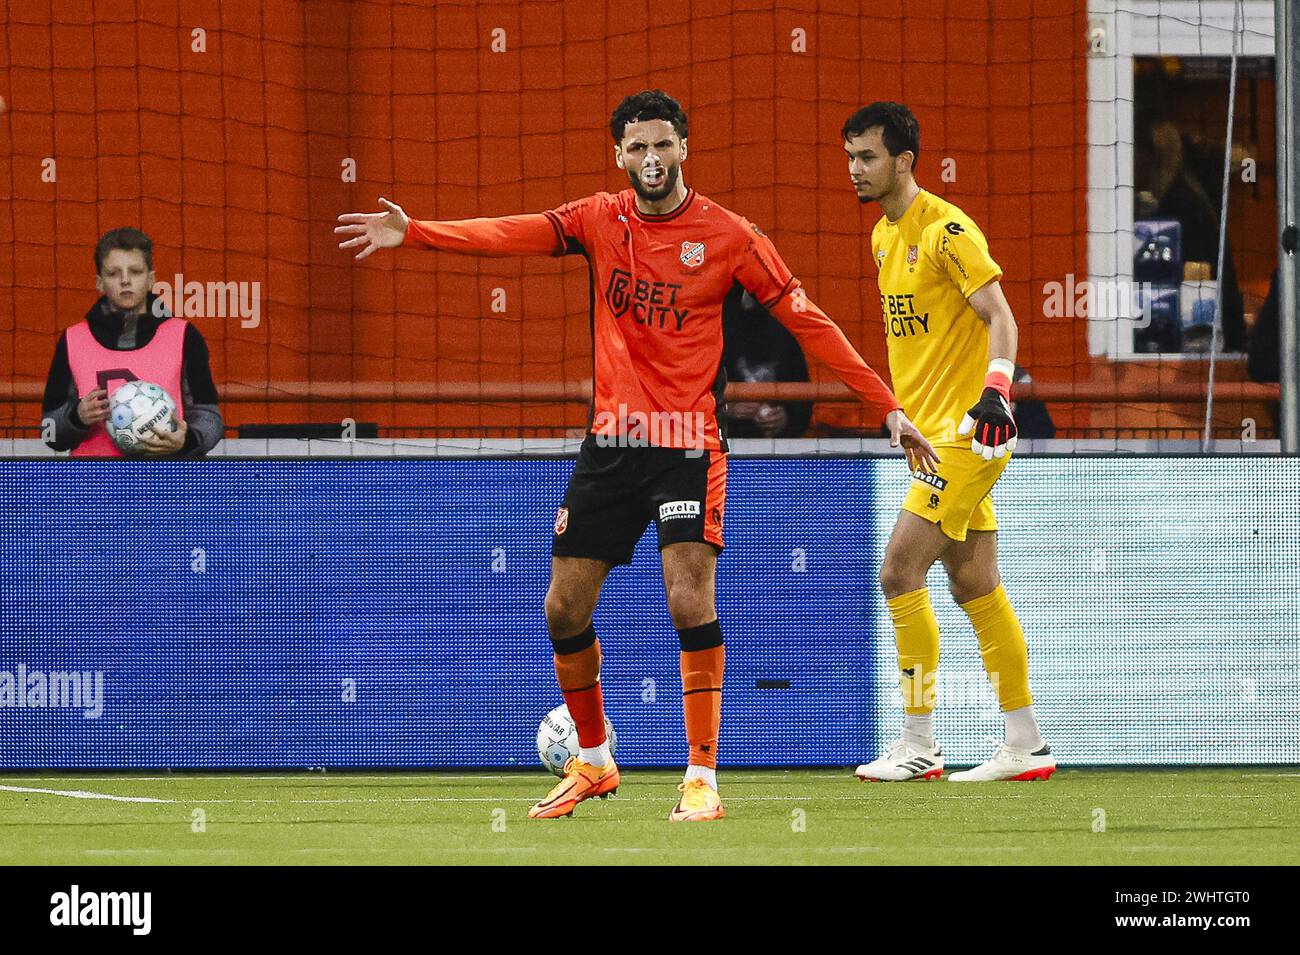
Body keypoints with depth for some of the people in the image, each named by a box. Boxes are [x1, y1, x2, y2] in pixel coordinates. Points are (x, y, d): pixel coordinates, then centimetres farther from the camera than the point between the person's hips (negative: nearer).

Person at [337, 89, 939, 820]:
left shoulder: (729, 236, -4)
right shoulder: (601, 220, 4)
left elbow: (807, 322, -3)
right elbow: (514, 235, -11)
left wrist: (888, 407, -7)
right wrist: (412, 233, -26)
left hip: (689, 444, -4)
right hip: (611, 442, 4)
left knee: (691, 602, -18)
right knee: (565, 609, 5)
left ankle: (703, 777, -9)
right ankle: (594, 762, 26)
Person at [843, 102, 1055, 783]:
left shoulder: (945, 230, -14)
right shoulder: (883, 235, 14)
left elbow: (1000, 318, -19)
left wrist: (995, 392, -32)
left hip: (966, 432, -9)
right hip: (931, 433, 9)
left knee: (899, 573, -12)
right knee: (973, 586, 9)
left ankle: (918, 746, -7)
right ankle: (1026, 746, 13)